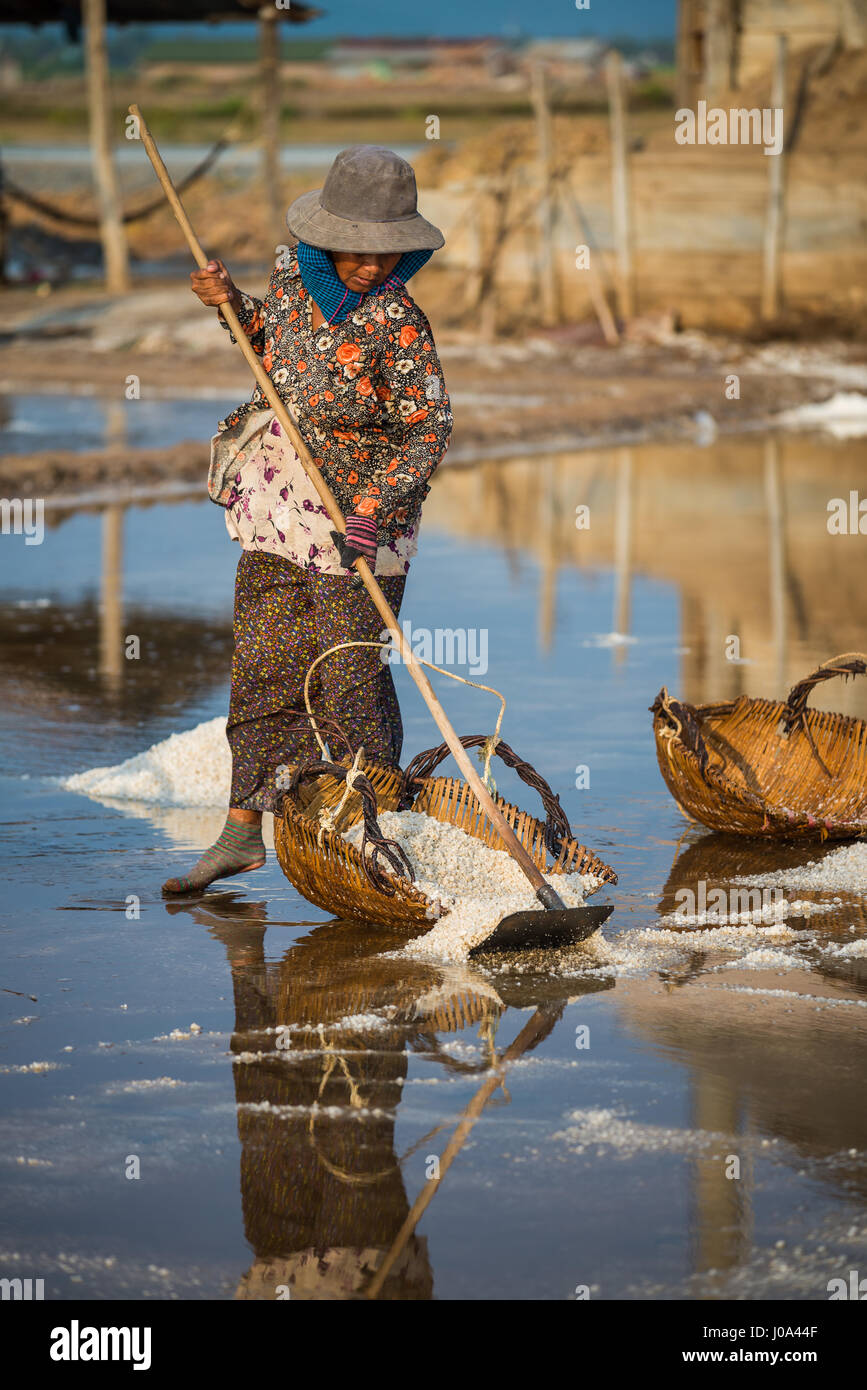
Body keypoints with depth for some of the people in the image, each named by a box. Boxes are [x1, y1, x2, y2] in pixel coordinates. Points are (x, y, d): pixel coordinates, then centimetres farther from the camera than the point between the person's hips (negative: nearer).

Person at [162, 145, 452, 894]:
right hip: (281, 504, 6)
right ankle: (244, 831, 14)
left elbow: (429, 428, -19)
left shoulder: (397, 323, -18)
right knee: (262, 662, 8)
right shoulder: (296, 273, 0)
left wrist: (374, 511, -27)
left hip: (360, 509, -6)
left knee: (348, 671, -2)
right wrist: (231, 303, 3)